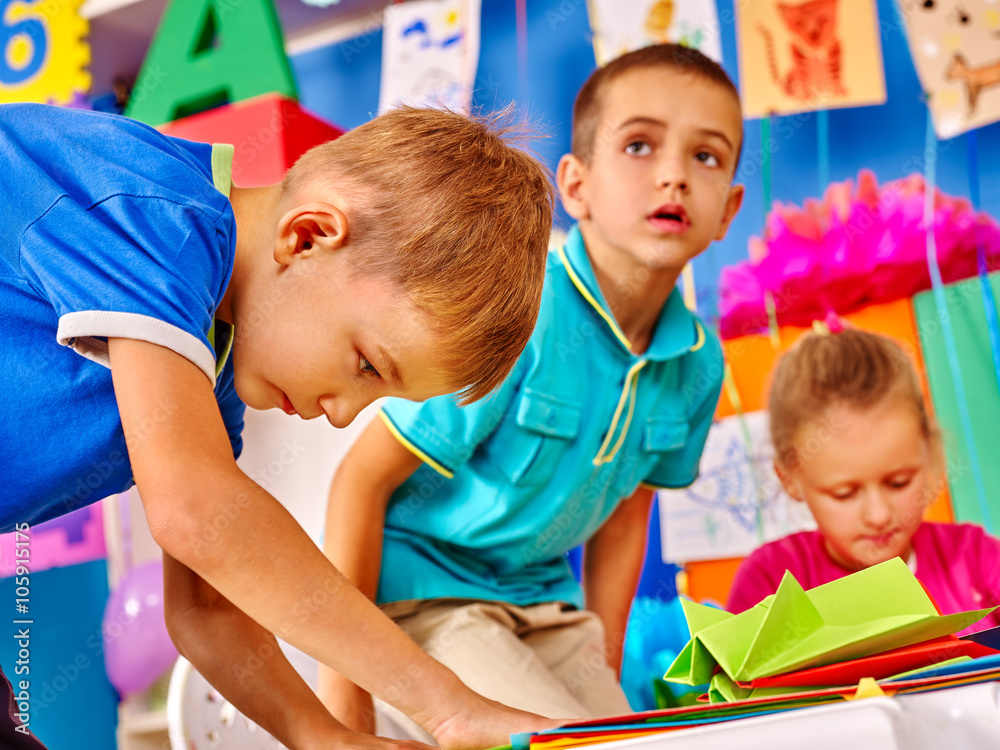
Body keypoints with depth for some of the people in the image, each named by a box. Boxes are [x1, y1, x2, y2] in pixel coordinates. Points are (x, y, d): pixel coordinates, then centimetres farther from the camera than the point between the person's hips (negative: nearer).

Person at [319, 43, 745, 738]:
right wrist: (344, 682, -18)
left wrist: (605, 676, 10)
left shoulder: (697, 362, -4)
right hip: (418, 593, -7)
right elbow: (362, 479, -20)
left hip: (545, 609, 7)